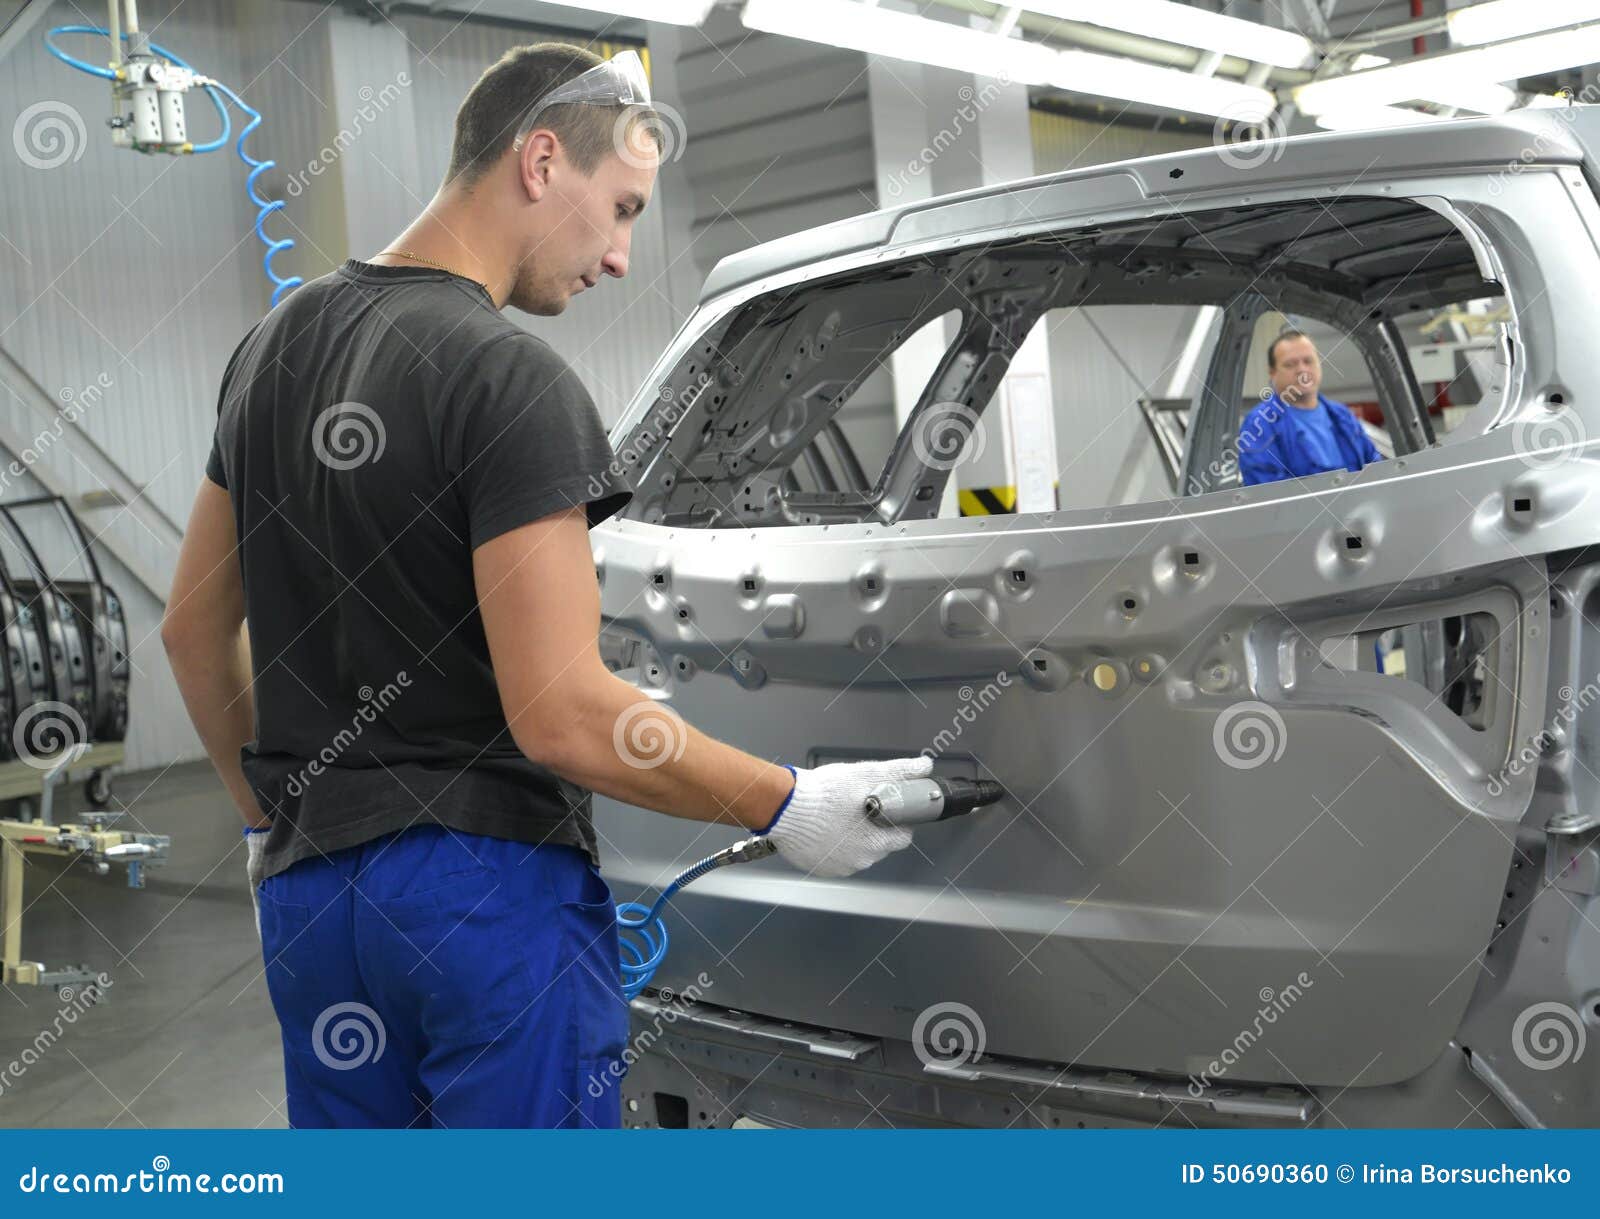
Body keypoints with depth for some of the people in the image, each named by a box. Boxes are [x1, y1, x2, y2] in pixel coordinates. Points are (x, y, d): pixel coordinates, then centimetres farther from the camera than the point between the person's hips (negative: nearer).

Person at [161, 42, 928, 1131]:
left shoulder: (276, 345, 11)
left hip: (306, 887, 8)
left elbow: (196, 625, 17)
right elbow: (560, 715, -21)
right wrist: (788, 808, -12)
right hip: (495, 889, -8)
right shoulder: (511, 377, -16)